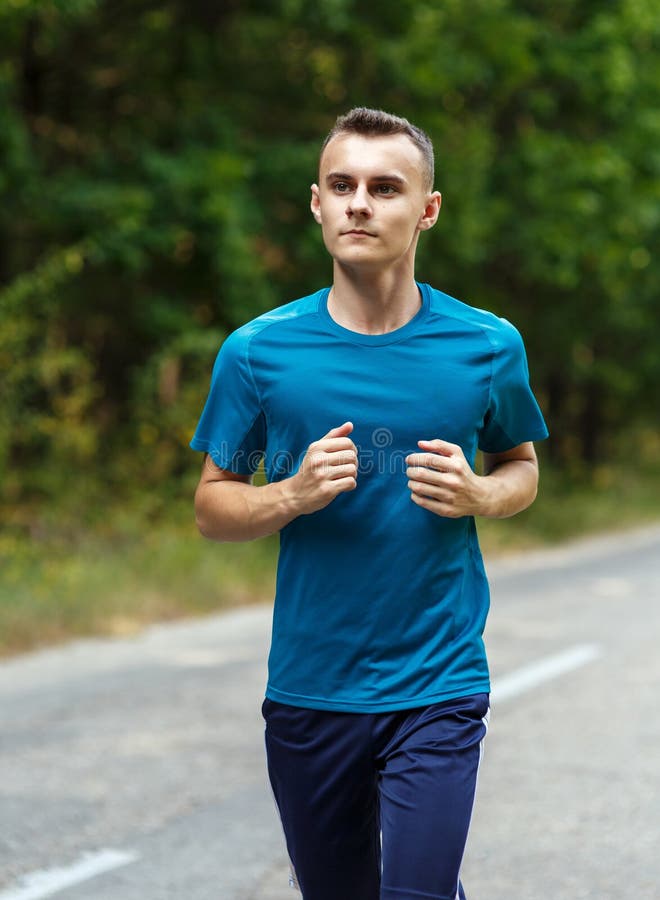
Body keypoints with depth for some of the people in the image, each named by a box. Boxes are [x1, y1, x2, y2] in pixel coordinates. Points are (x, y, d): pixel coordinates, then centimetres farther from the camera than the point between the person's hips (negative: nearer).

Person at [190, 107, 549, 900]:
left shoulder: (486, 346, -2)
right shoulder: (258, 352, -3)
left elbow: (521, 468, 14)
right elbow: (212, 508, 4)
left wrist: (476, 495, -9)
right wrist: (294, 494, -16)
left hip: (439, 683, -1)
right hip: (308, 686, 1)